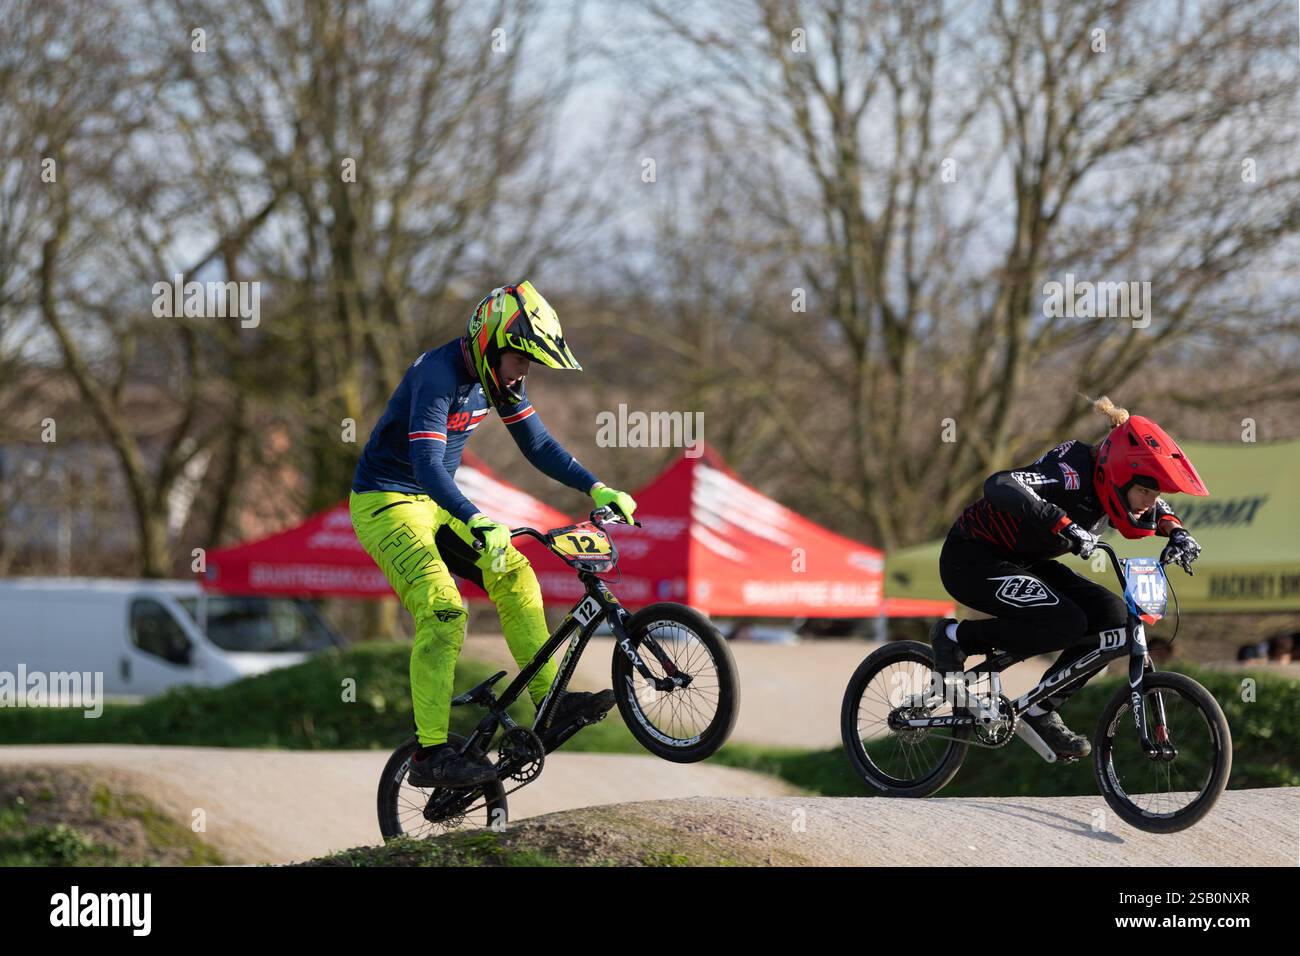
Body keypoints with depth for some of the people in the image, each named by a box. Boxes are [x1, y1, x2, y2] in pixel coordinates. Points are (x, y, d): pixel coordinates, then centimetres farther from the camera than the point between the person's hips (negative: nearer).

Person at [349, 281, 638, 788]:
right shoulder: (438, 375, -26)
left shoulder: (496, 376, 0)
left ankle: (551, 705, 0)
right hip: (386, 503, -8)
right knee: (443, 610, -21)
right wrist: (478, 524, -50)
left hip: (436, 503, 8)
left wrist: (597, 489, -1)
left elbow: (538, 445, 10)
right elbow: (427, 466, -37)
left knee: (513, 574, -4)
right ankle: (431, 754, -21)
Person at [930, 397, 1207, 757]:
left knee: (1111, 614, -7)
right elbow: (1000, 485, -47)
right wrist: (1064, 525, -55)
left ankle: (1041, 711, 3)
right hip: (971, 558, -9)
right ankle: (956, 637, -8)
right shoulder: (1073, 475, -29)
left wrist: (1176, 532, -5)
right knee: (1065, 624, -28)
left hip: (1022, 562, 9)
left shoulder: (1106, 484, -5)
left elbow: (1156, 509, 17)